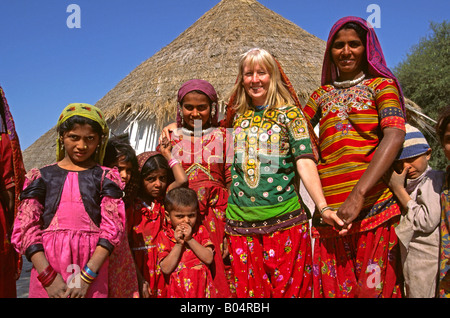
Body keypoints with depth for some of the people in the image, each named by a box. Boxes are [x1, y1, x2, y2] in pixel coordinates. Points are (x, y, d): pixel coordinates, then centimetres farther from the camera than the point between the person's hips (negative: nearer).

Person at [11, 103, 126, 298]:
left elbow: (112, 228, -4)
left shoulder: (106, 178, 4)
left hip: (92, 269, 0)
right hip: (47, 267, 1)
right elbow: (26, 230, 0)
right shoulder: (41, 177, 7)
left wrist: (86, 277, -13)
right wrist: (49, 277, -11)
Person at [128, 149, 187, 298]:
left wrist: (168, 155, -4)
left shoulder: (161, 200, 3)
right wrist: (139, 279, -16)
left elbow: (182, 180, -13)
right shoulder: (131, 206, -10)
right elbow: (126, 245, -12)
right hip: (138, 267, -4)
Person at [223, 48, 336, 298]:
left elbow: (305, 163, -9)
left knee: (289, 287, 4)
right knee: (248, 289, 11)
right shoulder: (238, 116, 12)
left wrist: (323, 207, -22)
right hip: (241, 221, 4)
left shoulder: (289, 114, 0)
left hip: (284, 220, -3)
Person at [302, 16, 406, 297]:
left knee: (372, 285, 1)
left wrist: (358, 194, -20)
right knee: (331, 285, 4)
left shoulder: (381, 84, 6)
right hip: (328, 212, 3)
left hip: (372, 207, -3)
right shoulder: (322, 95, 18)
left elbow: (395, 136, -11)